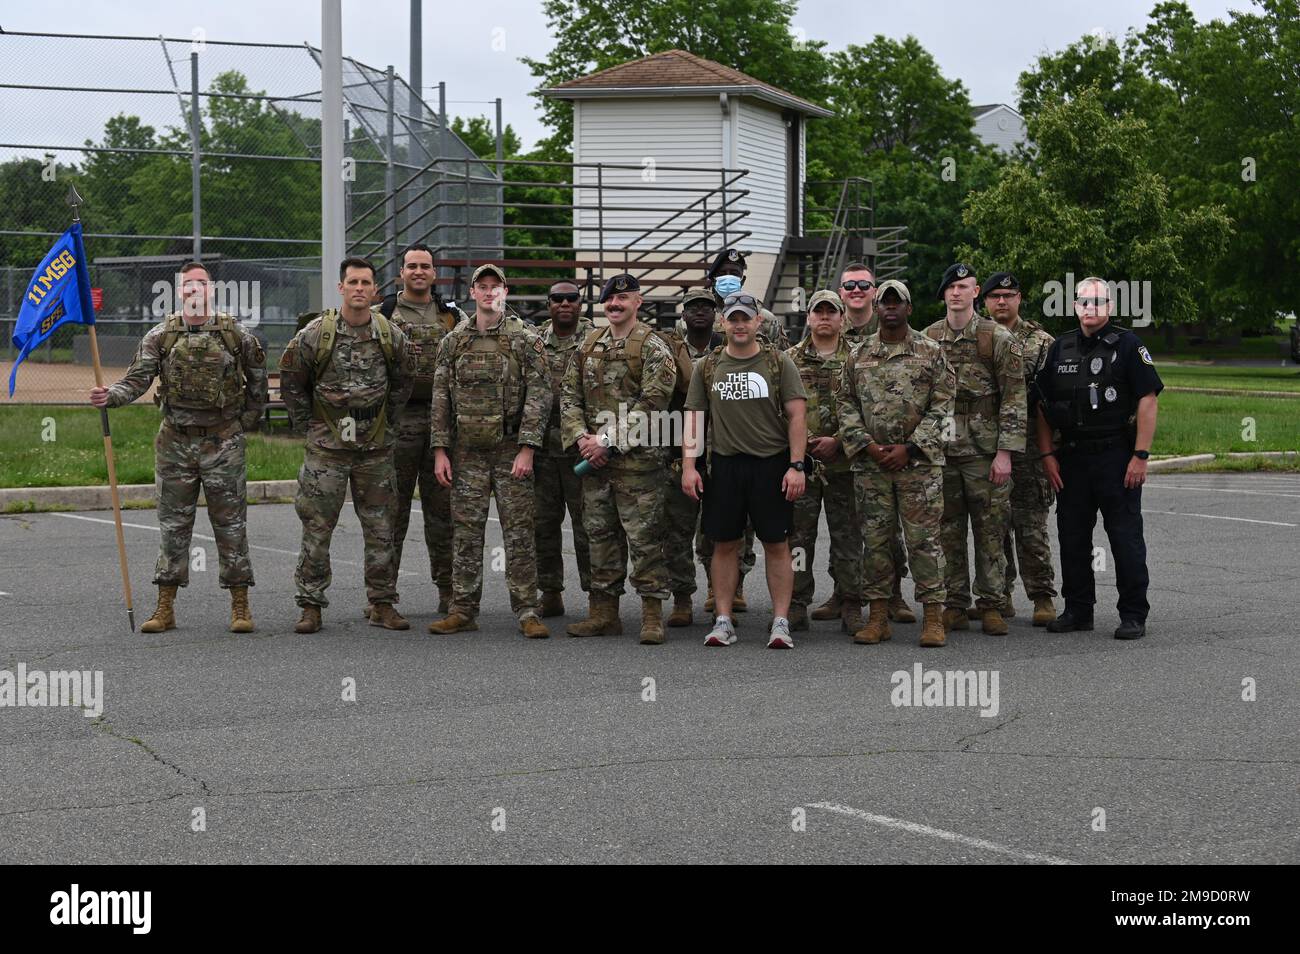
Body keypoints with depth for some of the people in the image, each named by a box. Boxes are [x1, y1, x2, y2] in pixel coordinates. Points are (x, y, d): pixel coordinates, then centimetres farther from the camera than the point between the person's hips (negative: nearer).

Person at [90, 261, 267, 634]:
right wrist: (109, 396, -24)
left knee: (230, 524, 2)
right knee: (173, 525, 6)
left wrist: (248, 421, 8)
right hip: (175, 442, 1)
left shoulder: (236, 334, 0)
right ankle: (165, 608, 12)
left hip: (223, 442, -1)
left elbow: (257, 378, 11)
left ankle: (240, 606, 10)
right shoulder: (160, 336, 2)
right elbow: (136, 380, -6)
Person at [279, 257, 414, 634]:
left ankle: (383, 603, 15)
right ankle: (310, 605, 7)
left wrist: (389, 424, 11)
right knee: (317, 528, -1)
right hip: (327, 448, -2)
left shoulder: (390, 335, 0)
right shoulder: (316, 333, -7)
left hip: (376, 447, 2)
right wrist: (307, 427, 4)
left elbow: (403, 380, 16)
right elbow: (291, 380, 5)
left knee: (380, 529, 6)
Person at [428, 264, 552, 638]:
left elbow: (539, 396, -6)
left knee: (519, 533, -2)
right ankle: (463, 610, 11)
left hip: (511, 449, -3)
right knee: (466, 534, 5)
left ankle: (527, 611, 2)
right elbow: (441, 399, 9)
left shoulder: (526, 339, -1)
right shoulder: (453, 342, 9)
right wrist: (440, 450, 1)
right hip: (467, 452, 3)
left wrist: (527, 449, -14)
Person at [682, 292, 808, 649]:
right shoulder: (707, 367, 9)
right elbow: (695, 417, 10)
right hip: (725, 464, 2)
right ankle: (724, 622, 12)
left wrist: (796, 465, -10)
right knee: (724, 543, 5)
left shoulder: (779, 363, 2)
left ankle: (781, 622, 4)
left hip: (772, 463, -2)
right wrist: (688, 465, 1)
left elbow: (796, 416, -2)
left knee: (776, 544, 0)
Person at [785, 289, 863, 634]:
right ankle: (796, 604, 9)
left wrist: (837, 441, -12)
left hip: (843, 461, -1)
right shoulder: (790, 359, 9)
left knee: (847, 535, 3)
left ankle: (850, 605, 10)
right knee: (798, 534, 3)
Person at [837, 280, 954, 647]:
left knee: (923, 539, -3)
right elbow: (845, 404, 8)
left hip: (919, 462, -3)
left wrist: (909, 448, -11)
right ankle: (877, 617, 12)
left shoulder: (931, 353, 1)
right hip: (870, 462, 3)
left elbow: (941, 406, -3)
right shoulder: (858, 355, 9)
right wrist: (866, 445, -6)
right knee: (875, 539, 6)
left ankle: (934, 617, 1)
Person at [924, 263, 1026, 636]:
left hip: (984, 451, -3)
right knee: (949, 531, 7)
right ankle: (955, 603, 14)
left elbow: (1014, 399, -5)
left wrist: (1005, 452, -10)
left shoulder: (999, 339, -3)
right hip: (939, 451, 3)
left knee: (990, 531, 1)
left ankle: (991, 605, 8)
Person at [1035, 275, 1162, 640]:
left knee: (1125, 537, -2)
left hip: (1117, 456, -4)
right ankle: (1077, 610, 19)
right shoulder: (1060, 349, 10)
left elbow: (1148, 401, -8)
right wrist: (1047, 455, 4)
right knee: (1072, 537, 8)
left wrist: (1140, 456, -14)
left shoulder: (1127, 345, -3)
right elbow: (1042, 404, 12)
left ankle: (1133, 615, 4)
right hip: (1072, 458, 5)